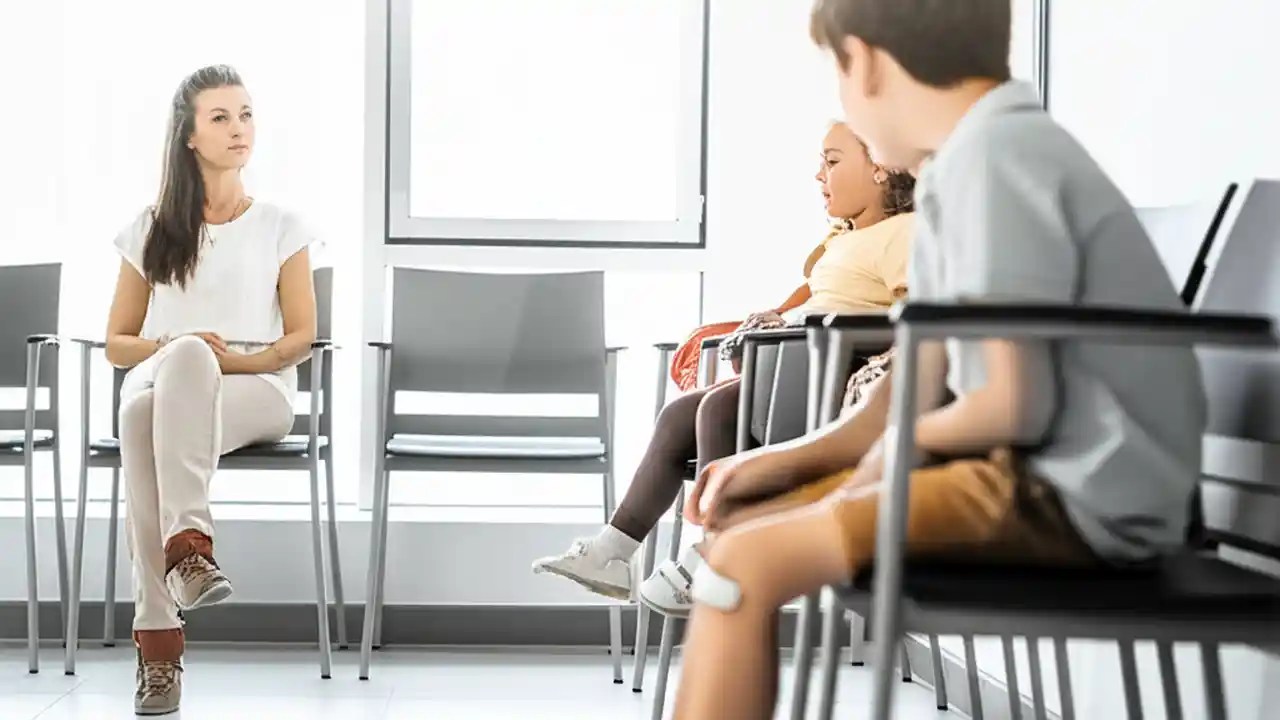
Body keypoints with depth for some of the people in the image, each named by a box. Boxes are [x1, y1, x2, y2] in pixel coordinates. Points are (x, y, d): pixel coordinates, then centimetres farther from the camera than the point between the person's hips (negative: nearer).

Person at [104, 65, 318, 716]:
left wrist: (232, 359, -13)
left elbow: (301, 338, 7)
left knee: (187, 358, -39)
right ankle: (158, 640, -45)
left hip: (254, 393, -1)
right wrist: (172, 347, -8)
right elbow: (118, 343, 15)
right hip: (160, 384, 1)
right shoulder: (151, 230, 17)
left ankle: (183, 547, -52)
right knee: (141, 414, -39)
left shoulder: (279, 228, 14)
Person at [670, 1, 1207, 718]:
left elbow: (1018, 405, -19)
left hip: (1079, 497, -10)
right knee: (747, 522, 12)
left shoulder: (996, 153, -17)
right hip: (1029, 472, 10)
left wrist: (904, 440, -1)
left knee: (744, 567, -18)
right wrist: (791, 458, 11)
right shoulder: (966, 161, 13)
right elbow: (920, 385, 17)